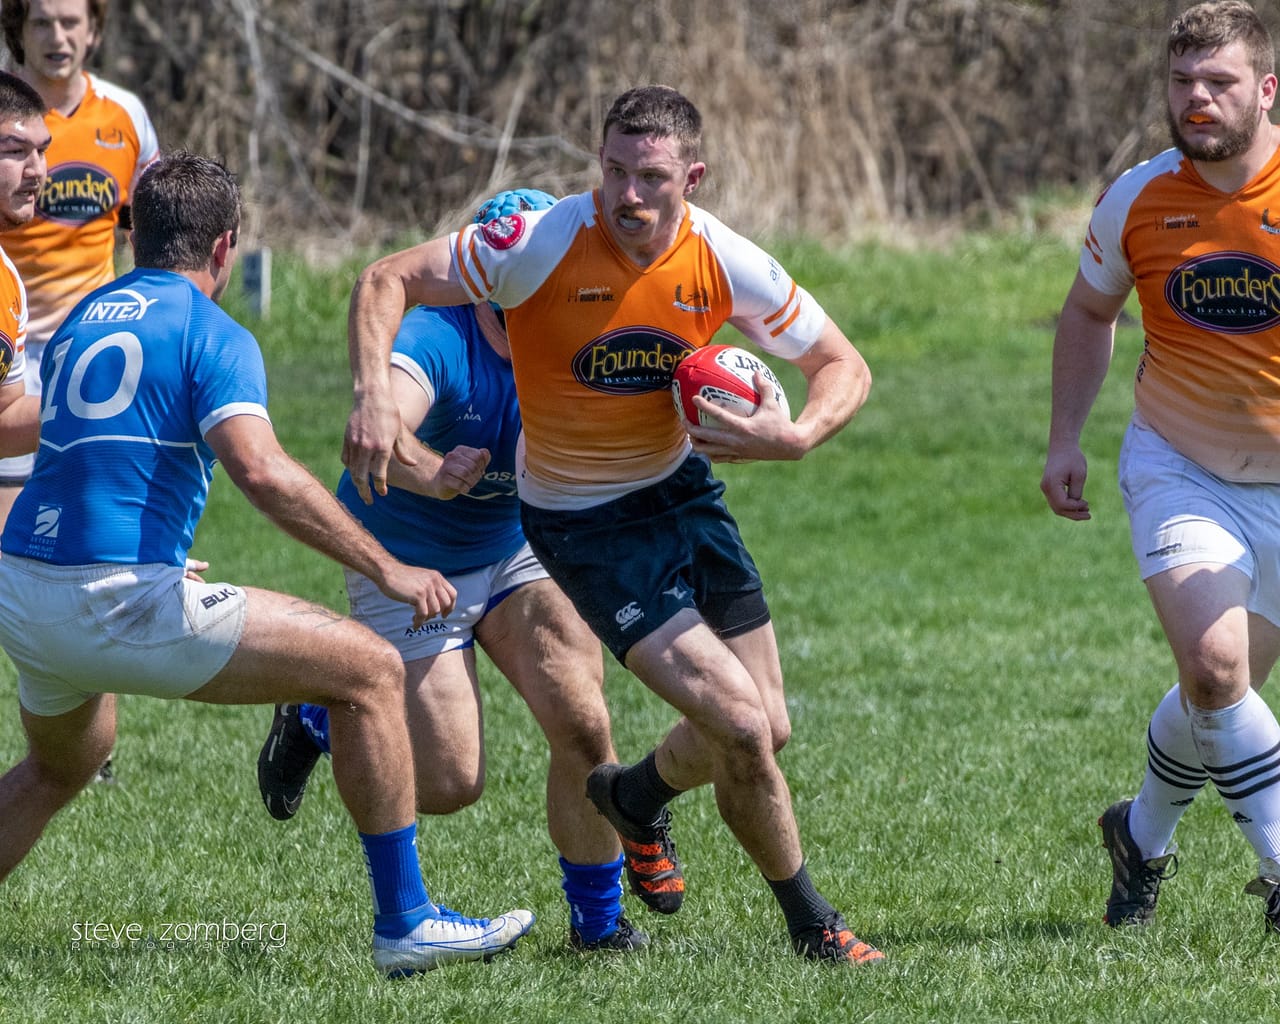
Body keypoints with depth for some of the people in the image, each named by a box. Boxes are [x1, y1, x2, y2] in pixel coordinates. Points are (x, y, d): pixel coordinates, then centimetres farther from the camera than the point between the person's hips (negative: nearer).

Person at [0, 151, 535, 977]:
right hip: (120, 600, -8)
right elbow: (260, 469, -21)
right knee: (370, 670, -2)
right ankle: (405, 923, -3)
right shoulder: (212, 335, -5)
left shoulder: (83, 320, 19)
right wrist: (386, 568, -20)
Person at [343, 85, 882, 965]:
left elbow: (844, 367, -3)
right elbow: (386, 281, -19)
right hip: (580, 522, -5)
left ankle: (637, 797, 39)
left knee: (768, 730, 6)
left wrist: (795, 436, -23)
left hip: (680, 486, 5)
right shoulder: (546, 244, -24)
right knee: (739, 723, -14)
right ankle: (810, 923, 9)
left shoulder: (726, 264, -14)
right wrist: (375, 397, -35)